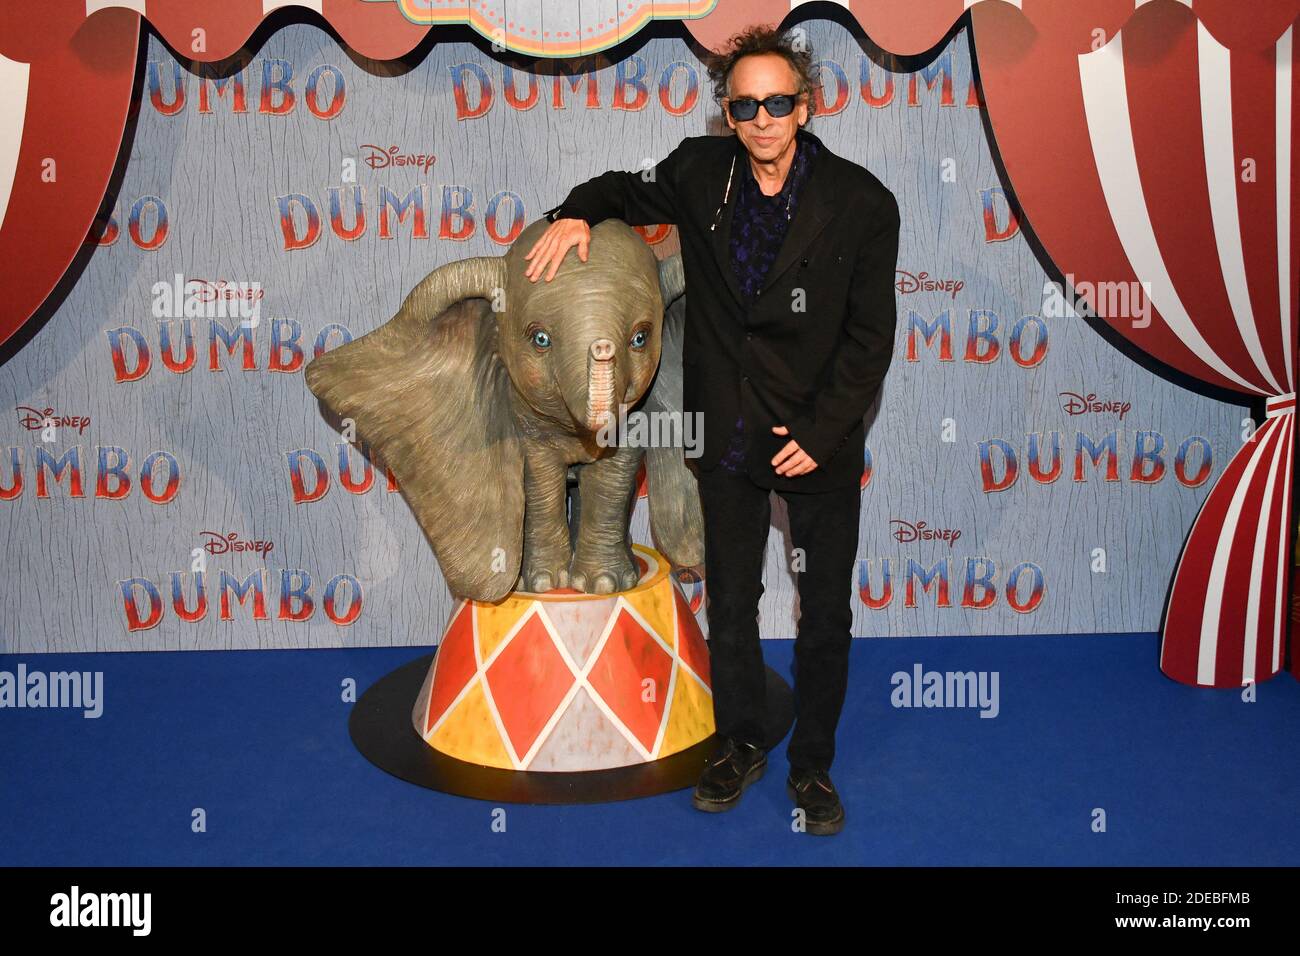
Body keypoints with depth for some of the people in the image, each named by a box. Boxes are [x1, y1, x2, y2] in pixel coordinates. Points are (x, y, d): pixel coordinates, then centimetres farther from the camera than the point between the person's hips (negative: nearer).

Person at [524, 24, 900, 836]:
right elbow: (630, 190, 17)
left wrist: (819, 433, -13)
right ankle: (740, 745, 36)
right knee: (730, 601, 14)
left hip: (823, 440, -2)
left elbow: (870, 335, -8)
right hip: (729, 431, 2)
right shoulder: (700, 173, -3)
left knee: (826, 615, 9)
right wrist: (578, 213, -5)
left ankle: (813, 765, 30)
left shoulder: (861, 202, -10)